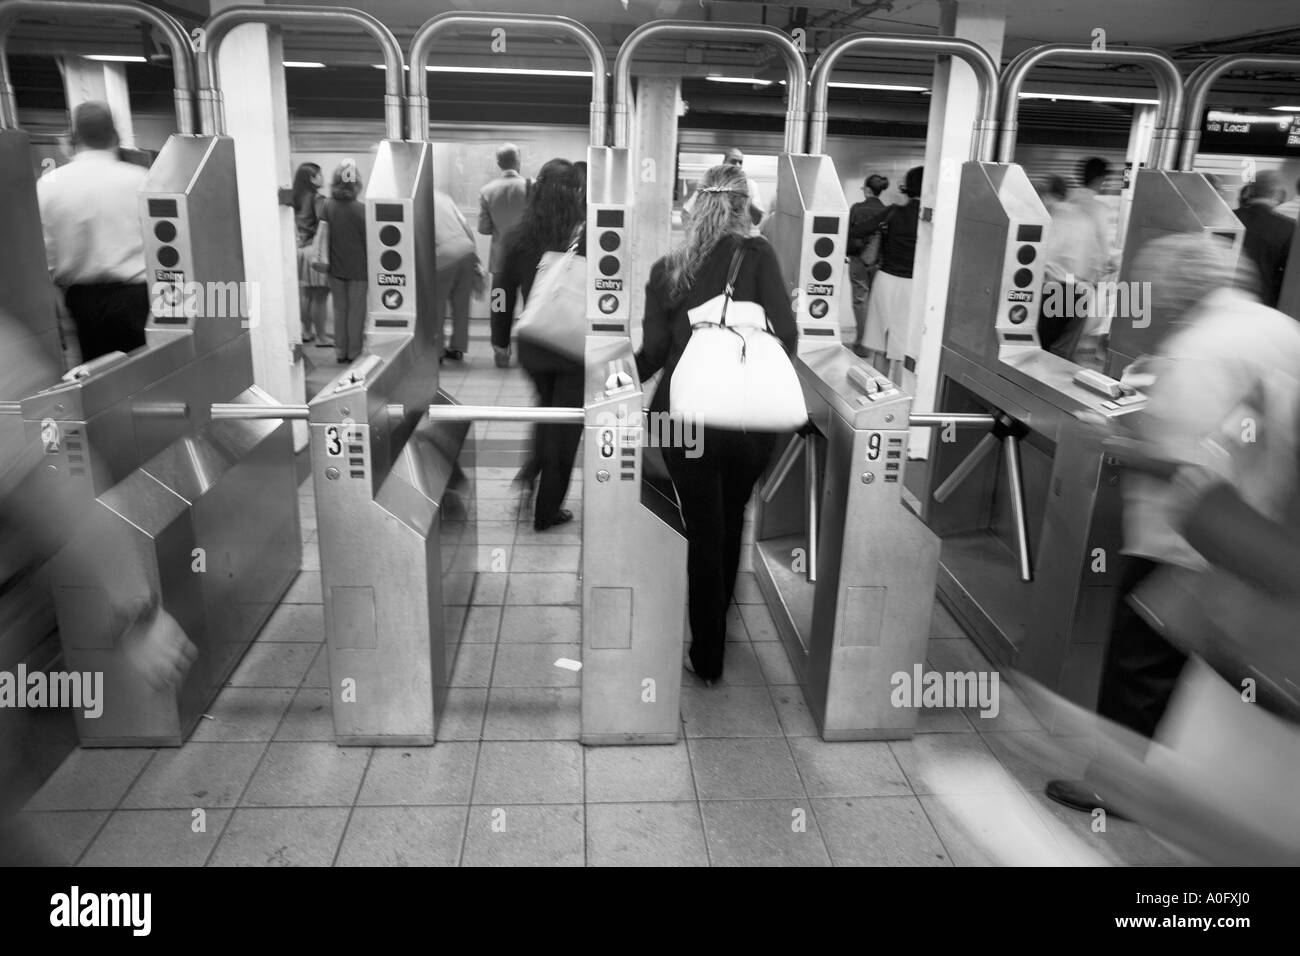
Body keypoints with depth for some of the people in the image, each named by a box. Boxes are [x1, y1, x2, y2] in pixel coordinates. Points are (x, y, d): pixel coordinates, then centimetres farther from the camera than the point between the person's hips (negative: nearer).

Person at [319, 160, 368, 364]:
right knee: (356, 311, 7)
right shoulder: (360, 209, -15)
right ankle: (353, 352, 12)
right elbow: (368, 239, -10)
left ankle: (341, 352, 20)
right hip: (357, 268, -3)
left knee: (339, 310, 14)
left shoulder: (327, 205, -6)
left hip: (335, 267, 3)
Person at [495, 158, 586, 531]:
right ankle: (548, 510, 13)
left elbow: (505, 294, 1)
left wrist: (501, 339, 13)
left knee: (548, 405, 31)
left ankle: (535, 465, 17)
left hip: (532, 346, 3)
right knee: (566, 426, 8)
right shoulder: (587, 239, -14)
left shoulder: (517, 238, -5)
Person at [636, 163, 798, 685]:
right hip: (750, 416, 0)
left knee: (703, 533, 9)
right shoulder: (757, 254, -3)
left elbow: (653, 352, 2)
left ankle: (707, 655, 16)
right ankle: (719, 634, 38)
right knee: (730, 525, 20)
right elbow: (786, 333, -7)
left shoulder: (666, 268, 2)